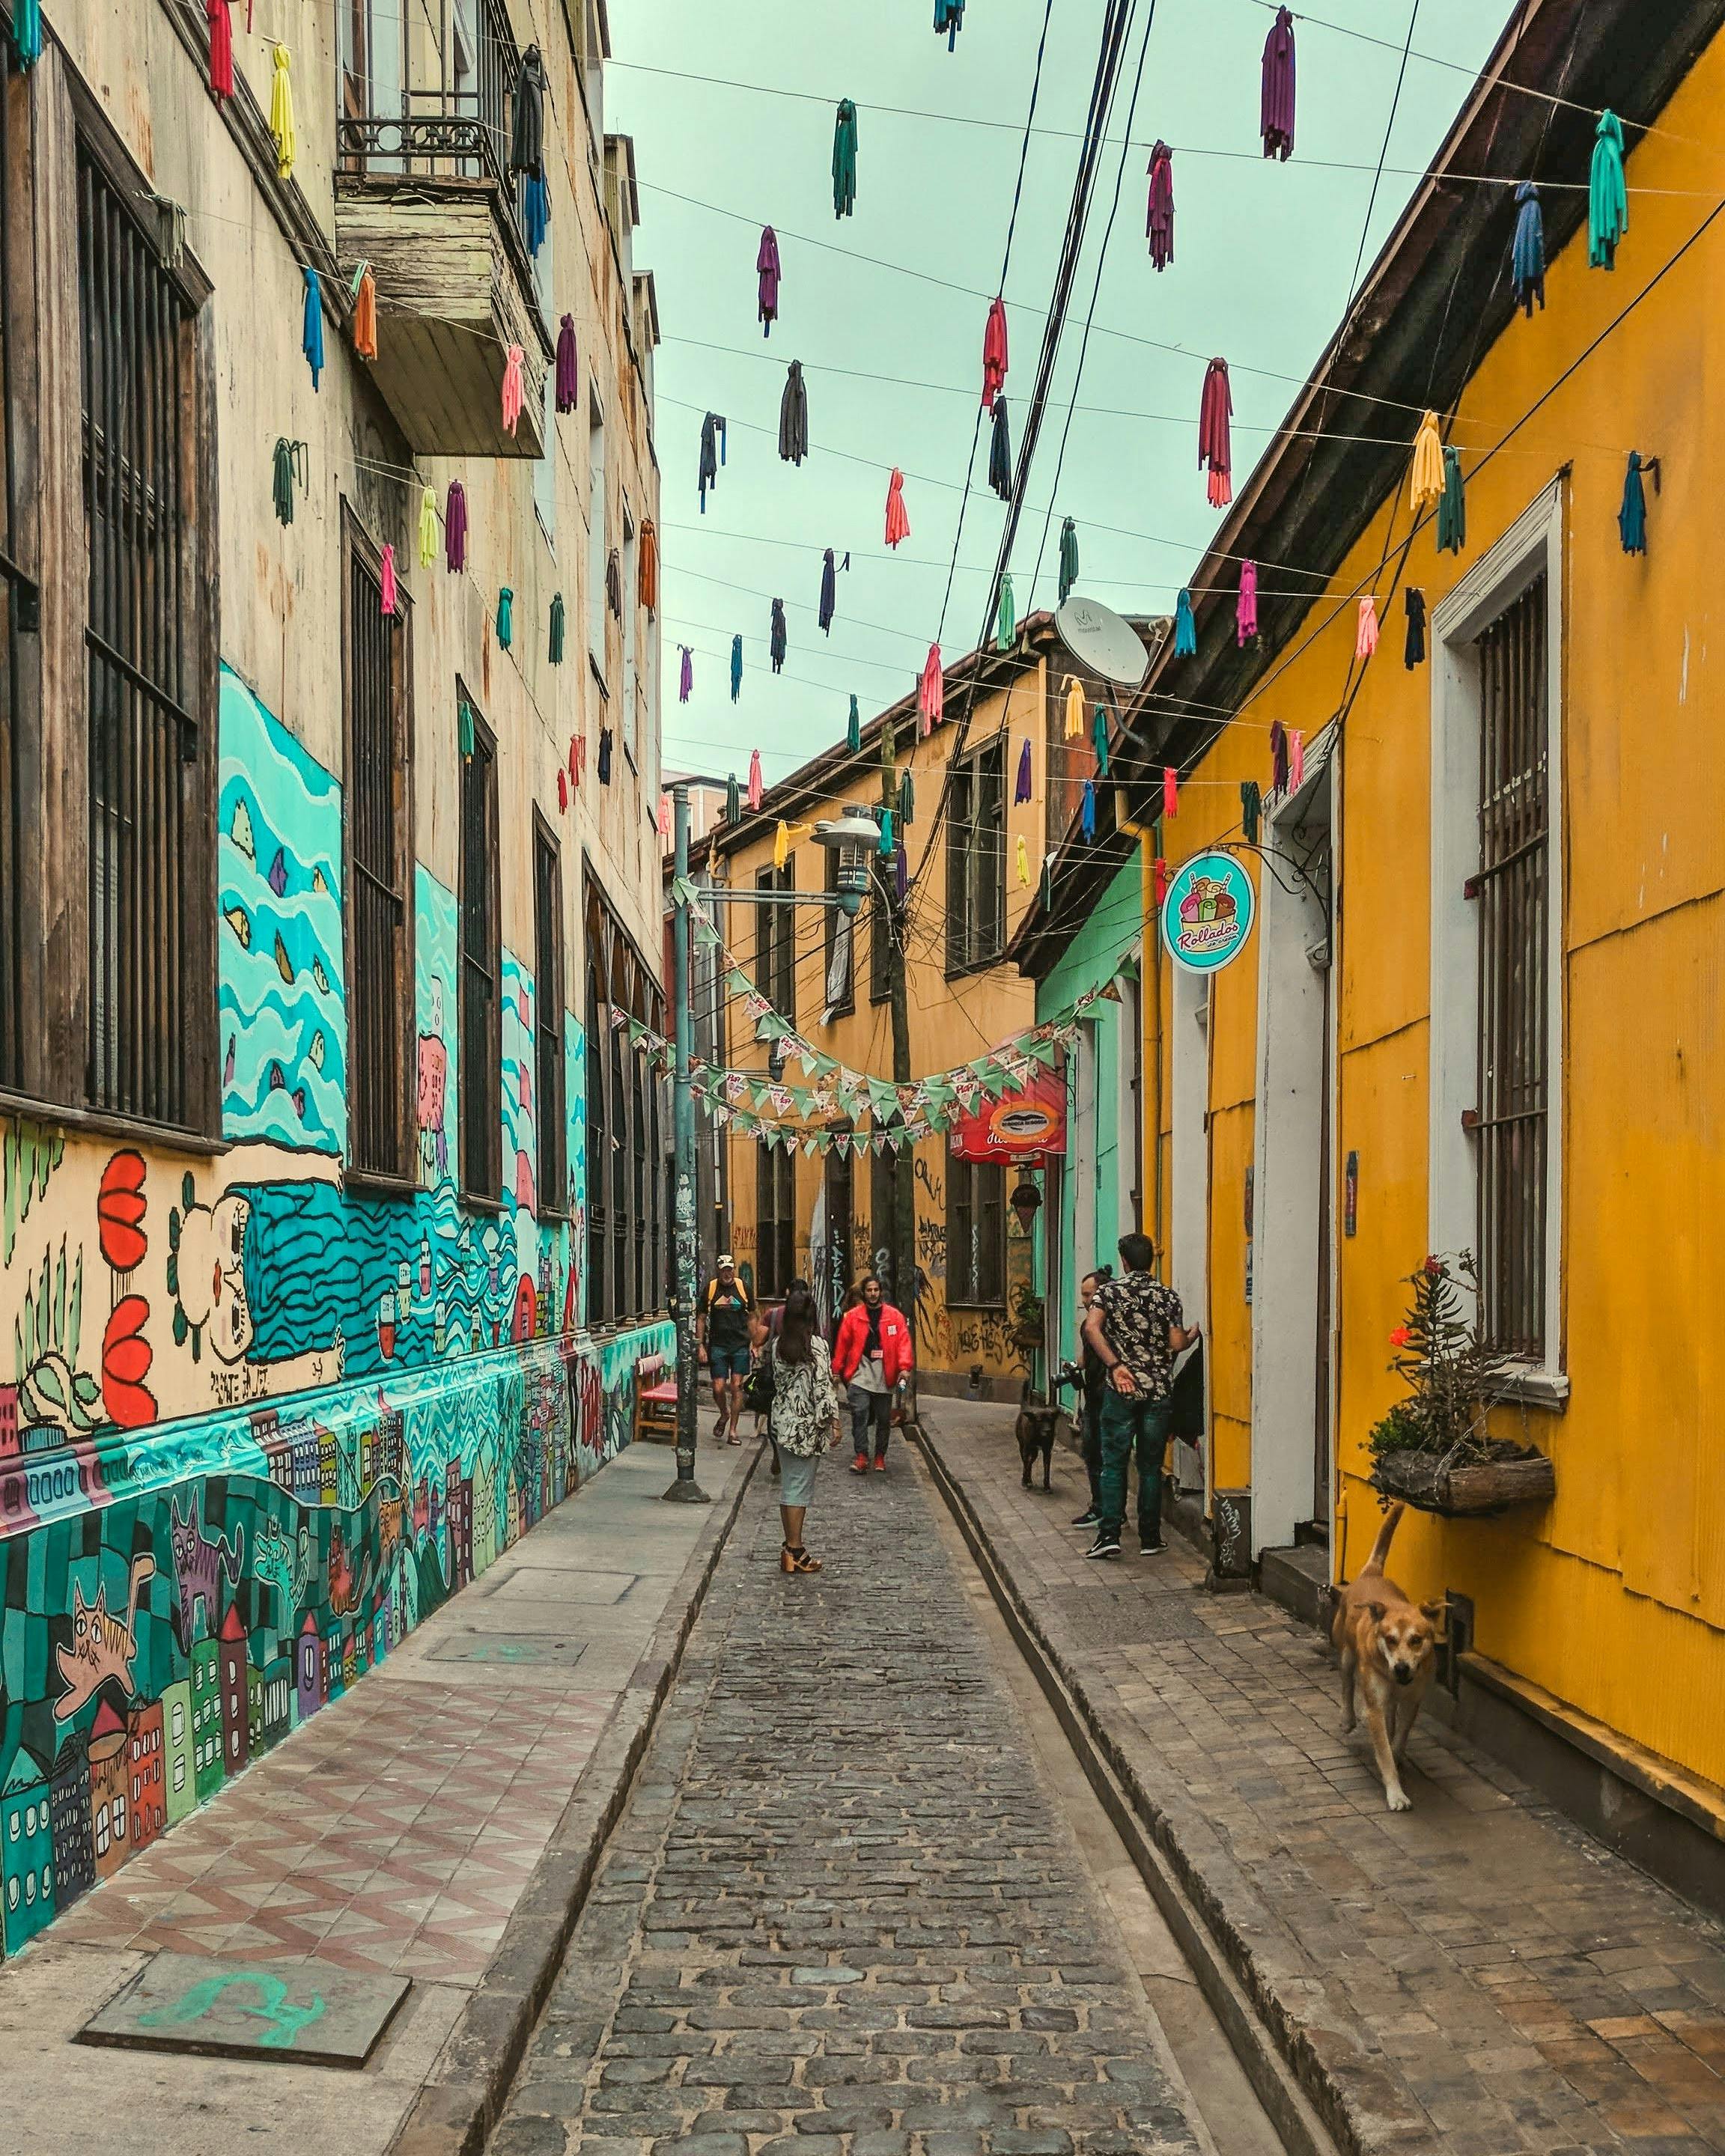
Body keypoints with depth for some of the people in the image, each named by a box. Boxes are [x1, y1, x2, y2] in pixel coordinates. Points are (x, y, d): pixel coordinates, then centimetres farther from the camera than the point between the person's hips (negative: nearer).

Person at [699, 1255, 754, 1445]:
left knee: (736, 1387, -1)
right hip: (717, 1345, 0)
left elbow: (752, 1317, 10)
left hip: (740, 1345, 0)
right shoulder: (710, 1289, 1)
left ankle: (733, 1429, 9)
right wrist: (701, 1346, 0)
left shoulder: (743, 1288, 3)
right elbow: (702, 1319, 7)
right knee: (719, 1388, -3)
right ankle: (724, 1415, 28)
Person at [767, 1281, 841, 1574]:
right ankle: (795, 1552, 2)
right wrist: (832, 1421, -8)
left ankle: (789, 1548, 18)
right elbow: (823, 1387, -15)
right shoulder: (817, 1346, -14)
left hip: (781, 1421, 6)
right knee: (800, 1487, -1)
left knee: (787, 1484, 13)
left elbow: (775, 1381, 11)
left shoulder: (776, 1346, 3)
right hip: (807, 1425, -6)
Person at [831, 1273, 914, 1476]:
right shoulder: (852, 1316, 3)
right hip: (860, 1374, -1)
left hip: (883, 1376, 1)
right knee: (859, 1414, -13)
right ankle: (862, 1456, -7)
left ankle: (880, 1457, 21)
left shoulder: (895, 1316, 4)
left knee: (884, 1419, 7)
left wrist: (904, 1367, -15)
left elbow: (903, 1342, -2)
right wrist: (837, 1370, 5)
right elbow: (842, 1344, 5)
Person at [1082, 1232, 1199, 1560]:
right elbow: (1176, 1344, -5)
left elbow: (1091, 1328, -16)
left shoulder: (1108, 1291, 0)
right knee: (1151, 1466, 8)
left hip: (1121, 1390, -1)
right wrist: (1193, 1334, 16)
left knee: (1114, 1462, 4)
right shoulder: (1168, 1296, 1)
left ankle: (1109, 1534, -4)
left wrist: (1115, 1366, -17)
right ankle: (1151, 1538, 11)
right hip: (1158, 1391, 1)